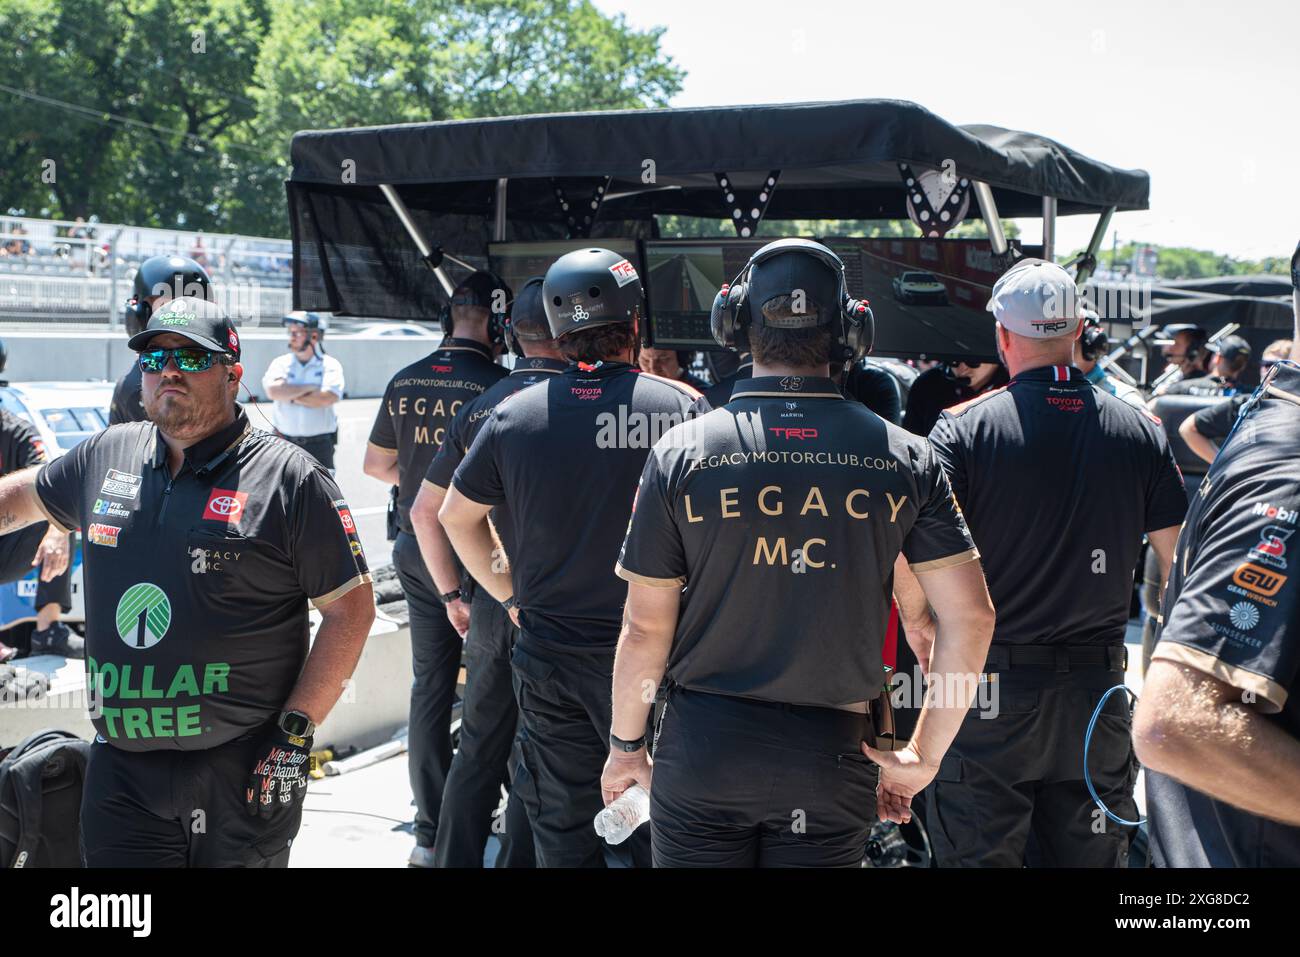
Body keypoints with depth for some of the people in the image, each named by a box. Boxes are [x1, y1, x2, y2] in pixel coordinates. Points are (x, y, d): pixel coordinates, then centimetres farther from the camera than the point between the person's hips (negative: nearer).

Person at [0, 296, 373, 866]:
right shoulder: (105, 456, 7)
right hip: (120, 771, 4)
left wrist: (296, 731, -11)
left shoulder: (289, 478, -8)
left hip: (244, 774, -4)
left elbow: (351, 609, -7)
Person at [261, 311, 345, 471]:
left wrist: (290, 395, -9)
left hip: (319, 445, -2)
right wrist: (309, 388, -11)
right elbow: (273, 391, -14)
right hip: (284, 444, 2)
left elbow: (327, 399, -17)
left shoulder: (330, 365, -1)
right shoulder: (281, 363, 6)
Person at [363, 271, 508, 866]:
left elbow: (375, 465, 13)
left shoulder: (404, 383, 3)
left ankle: (430, 831, 15)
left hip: (415, 550, 6)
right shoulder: (497, 387, -16)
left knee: (430, 682, 11)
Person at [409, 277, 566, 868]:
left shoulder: (478, 409, 4)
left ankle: (452, 860, 22)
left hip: (488, 608, 5)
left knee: (477, 752, 16)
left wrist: (453, 593, 16)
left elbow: (425, 512, 9)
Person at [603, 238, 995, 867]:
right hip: (833, 759, 1)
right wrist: (923, 758, 4)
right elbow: (971, 618, -6)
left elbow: (646, 627, -6)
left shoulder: (681, 452, -8)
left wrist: (625, 746, 8)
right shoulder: (904, 457, -4)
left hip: (702, 751, -1)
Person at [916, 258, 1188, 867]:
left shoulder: (962, 430, -9)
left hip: (987, 694, -3)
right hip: (1098, 698, 3)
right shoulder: (1141, 432, 1)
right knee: (1091, 856, 16)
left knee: (976, 857, 8)